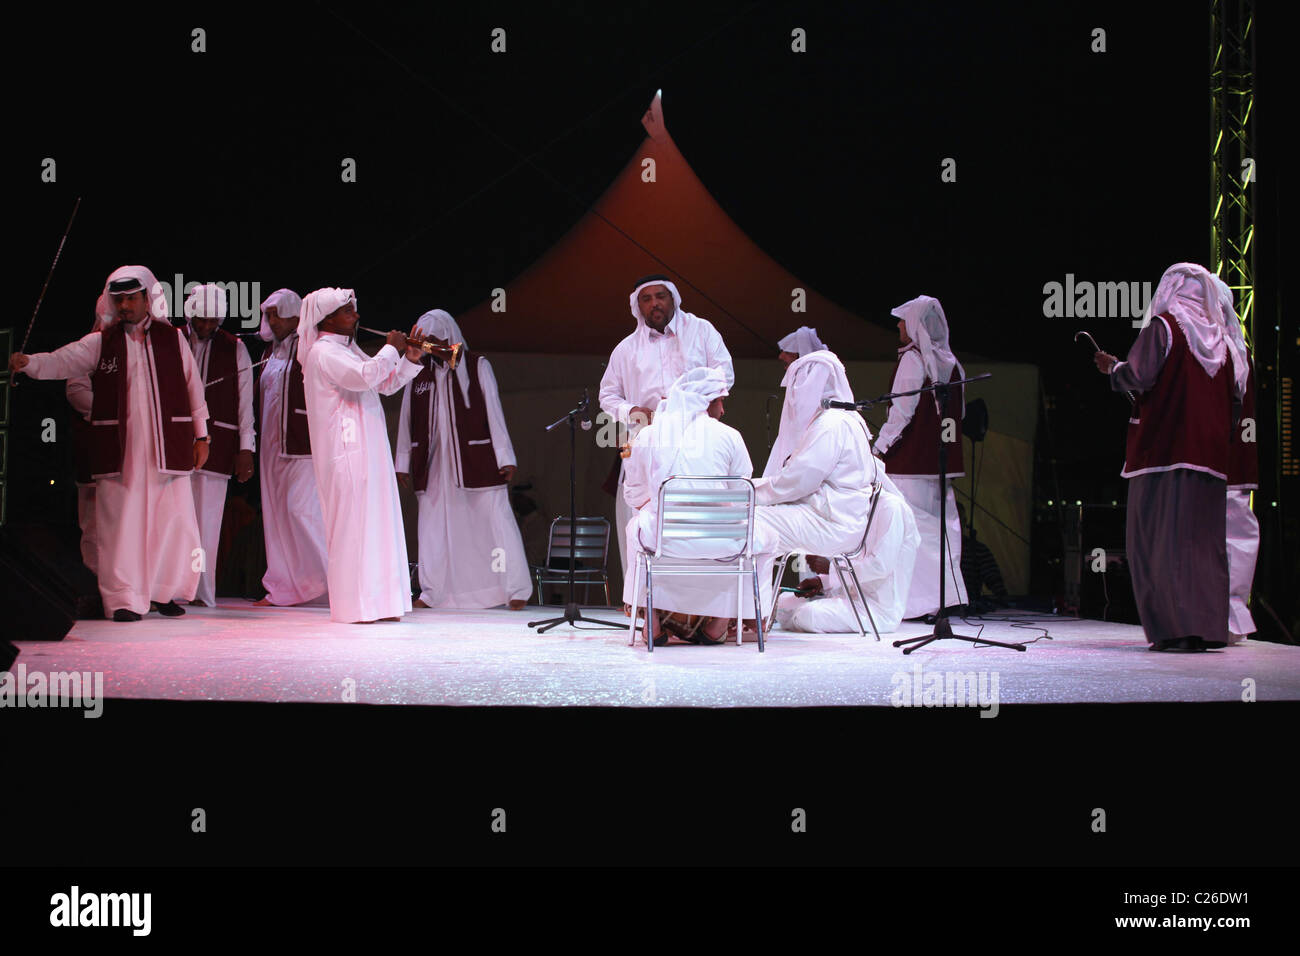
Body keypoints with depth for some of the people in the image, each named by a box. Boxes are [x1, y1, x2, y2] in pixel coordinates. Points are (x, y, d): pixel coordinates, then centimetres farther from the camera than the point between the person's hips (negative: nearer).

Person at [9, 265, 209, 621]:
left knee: (173, 519, 2)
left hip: (167, 447, 1)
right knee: (120, 522, -5)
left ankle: (166, 592, 18)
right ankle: (124, 599, 2)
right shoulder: (101, 343, 8)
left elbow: (193, 386, 14)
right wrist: (27, 362, -23)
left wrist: (201, 435, 12)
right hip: (119, 448, -1)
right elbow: (62, 361, -3)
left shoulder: (172, 338, 11)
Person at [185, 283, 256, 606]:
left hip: (216, 444, -1)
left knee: (208, 519, -3)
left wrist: (246, 447, 2)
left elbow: (245, 400, 8)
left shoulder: (234, 349, 10)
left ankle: (203, 592, 2)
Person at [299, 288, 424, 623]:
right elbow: (364, 377, -25)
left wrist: (411, 360, 10)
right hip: (346, 452, -10)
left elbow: (385, 384, 25)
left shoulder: (348, 349, 21)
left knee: (378, 524, 7)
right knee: (351, 523, -9)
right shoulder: (324, 351, -9)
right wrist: (392, 349, -12)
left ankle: (380, 601, 10)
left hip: (369, 451, 10)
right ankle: (352, 604, -7)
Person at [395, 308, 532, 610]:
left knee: (496, 522, -4)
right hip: (434, 466, 3)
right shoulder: (419, 373, 9)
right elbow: (407, 420, 13)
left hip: (476, 462, -3)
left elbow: (494, 413, -1)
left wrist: (505, 458, -6)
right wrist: (403, 463, 11)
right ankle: (432, 593, 10)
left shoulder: (477, 366, 1)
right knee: (434, 527, 3)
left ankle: (516, 590, -1)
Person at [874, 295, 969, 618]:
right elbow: (960, 412, 16)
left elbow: (901, 410, -14)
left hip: (911, 458, -7)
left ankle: (915, 601, -6)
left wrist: (880, 446, -8)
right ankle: (946, 597, 11)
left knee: (910, 527, -4)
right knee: (941, 526, 9)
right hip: (942, 458, 7)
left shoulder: (913, 358, -9)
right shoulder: (951, 362, 11)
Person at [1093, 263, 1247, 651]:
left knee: (1161, 540, -4)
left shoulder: (1162, 327, -4)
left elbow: (1139, 376, -13)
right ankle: (1209, 626, 7)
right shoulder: (1220, 338, 12)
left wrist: (1112, 368, 7)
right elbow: (1237, 391, 11)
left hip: (1164, 449, -5)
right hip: (1209, 454, 6)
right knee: (1205, 540, 9)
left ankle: (1175, 627, -11)